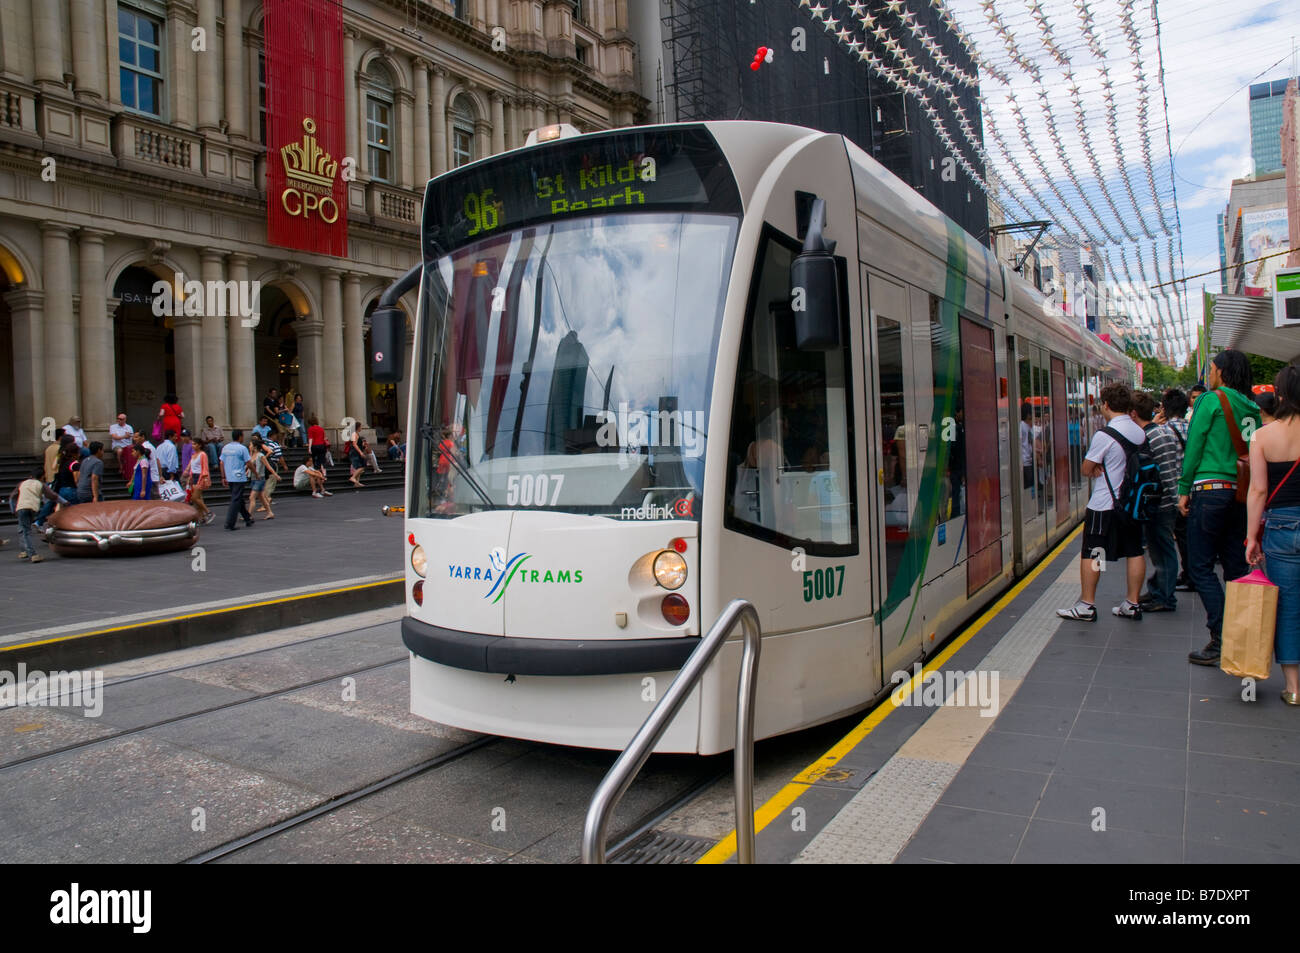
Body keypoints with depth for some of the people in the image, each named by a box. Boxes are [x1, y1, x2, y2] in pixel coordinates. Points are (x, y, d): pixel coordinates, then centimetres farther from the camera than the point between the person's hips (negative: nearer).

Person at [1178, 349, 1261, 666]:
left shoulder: (1211, 400, -5)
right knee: (1236, 566, 11)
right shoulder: (1252, 408, 13)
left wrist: (1184, 488, -1)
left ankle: (1221, 640, -9)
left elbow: (1194, 445, -7)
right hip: (1242, 493, 7)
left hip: (1211, 488, -7)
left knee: (1200, 567, -3)